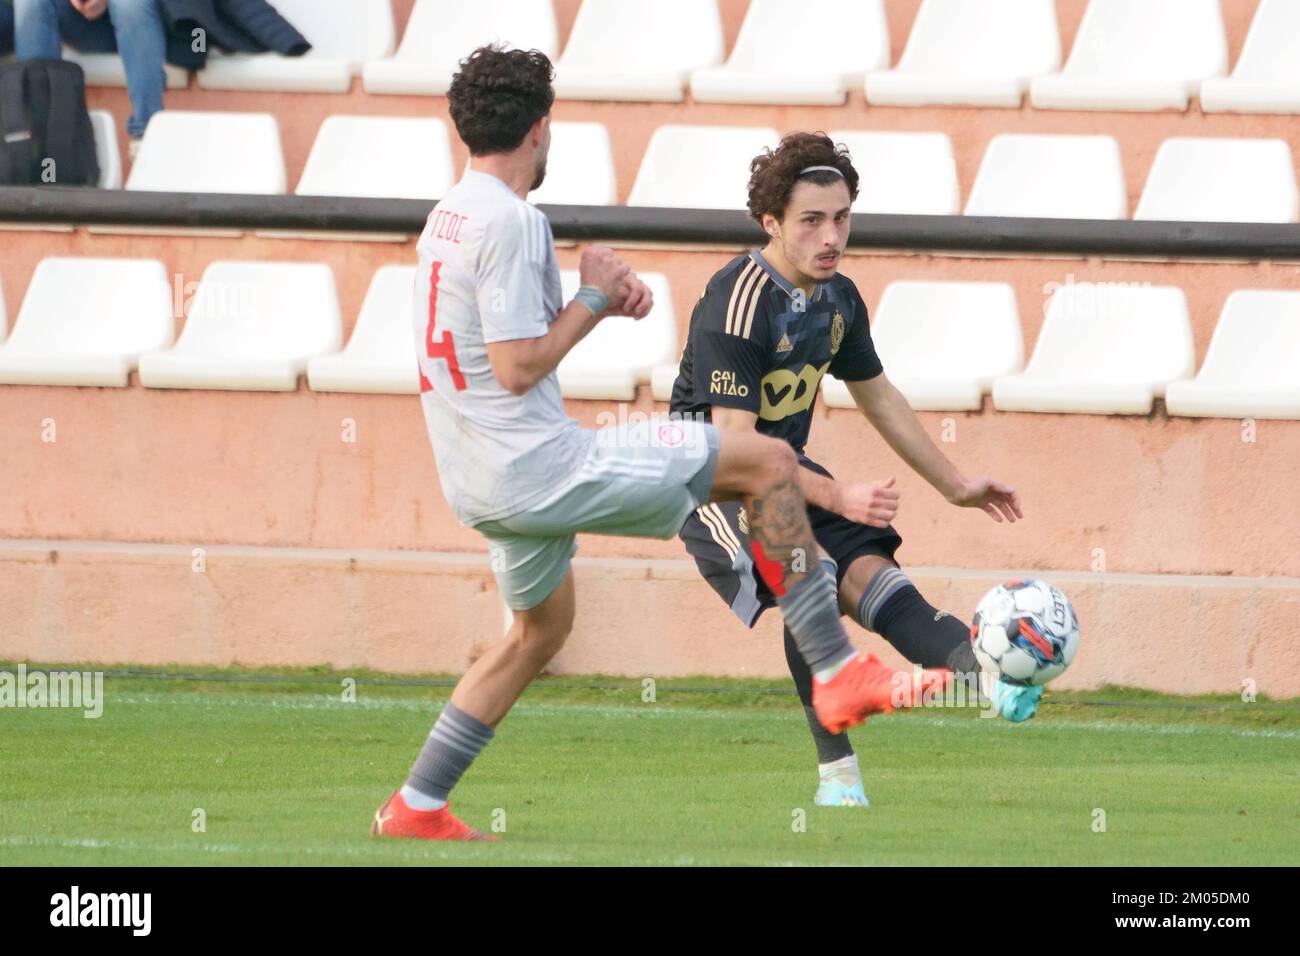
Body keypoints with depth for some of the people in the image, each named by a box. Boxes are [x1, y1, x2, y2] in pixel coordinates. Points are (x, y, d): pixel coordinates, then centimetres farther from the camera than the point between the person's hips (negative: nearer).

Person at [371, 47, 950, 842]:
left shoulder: (449, 215, 11)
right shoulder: (512, 221, -17)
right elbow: (517, 366, -21)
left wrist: (598, 296, 9)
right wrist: (595, 297, -9)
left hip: (480, 486, 10)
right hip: (540, 468, -10)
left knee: (542, 630, 29)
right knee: (768, 462, -5)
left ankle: (416, 808, 26)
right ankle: (837, 672, -4)